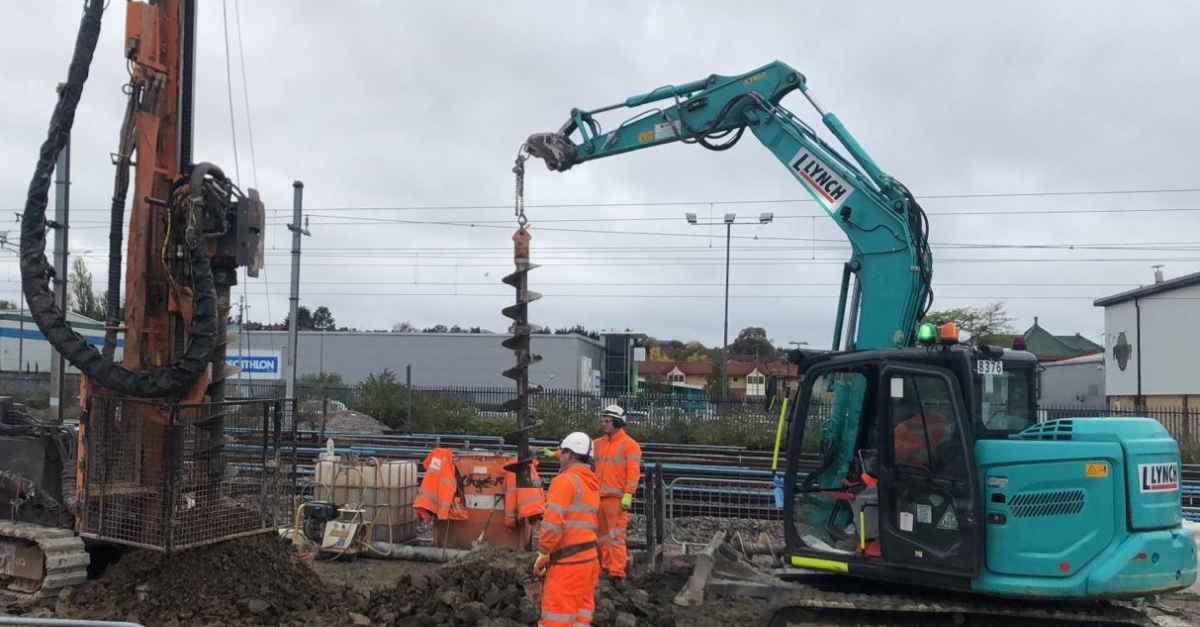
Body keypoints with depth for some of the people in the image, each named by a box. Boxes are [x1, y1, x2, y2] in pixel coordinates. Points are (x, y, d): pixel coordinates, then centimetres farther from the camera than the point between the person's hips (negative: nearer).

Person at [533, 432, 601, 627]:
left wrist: (544, 553, -9)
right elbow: (585, 521, 13)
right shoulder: (592, 484, 15)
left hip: (568, 561, -9)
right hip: (589, 558, 9)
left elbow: (552, 522, -19)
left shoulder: (565, 480, -10)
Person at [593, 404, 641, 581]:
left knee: (616, 536, -11)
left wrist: (628, 495, -20)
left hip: (617, 498, -7)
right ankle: (607, 567, 24)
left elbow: (634, 472, -13)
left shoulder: (629, 444, -7)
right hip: (599, 497, 7)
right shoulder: (599, 444, 14)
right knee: (603, 535, 14)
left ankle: (617, 573, -10)